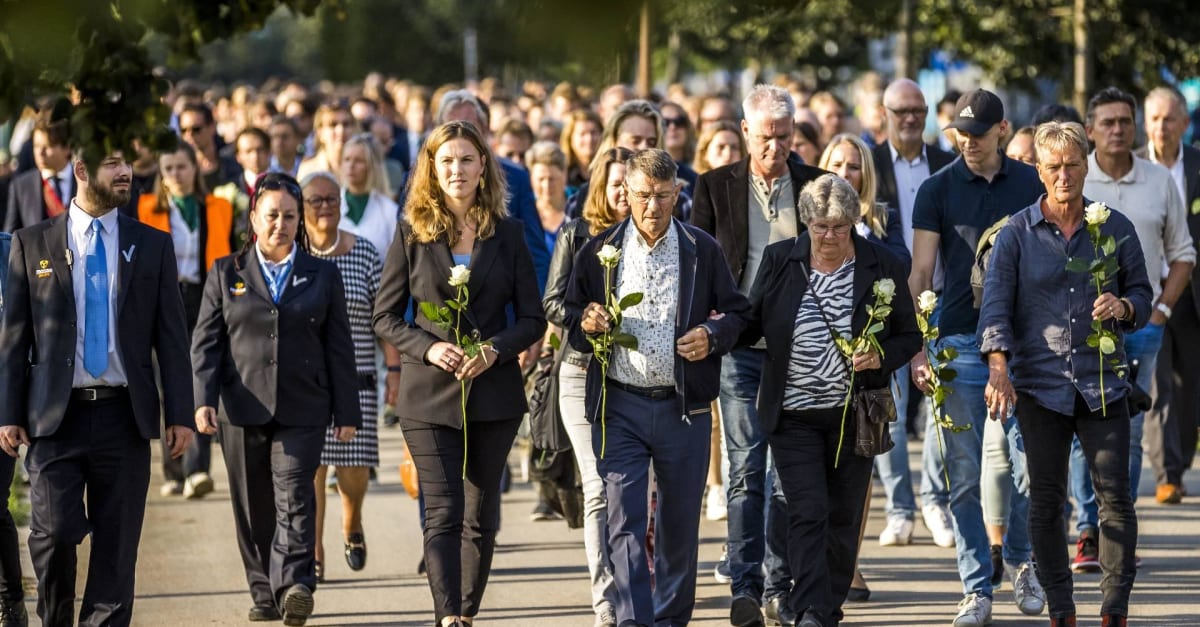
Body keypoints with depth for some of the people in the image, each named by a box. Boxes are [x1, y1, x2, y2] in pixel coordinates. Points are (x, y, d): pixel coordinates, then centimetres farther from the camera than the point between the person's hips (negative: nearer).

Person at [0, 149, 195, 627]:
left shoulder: (152, 246, 8)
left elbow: (172, 338, 7)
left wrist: (179, 416, 0)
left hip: (125, 415, 1)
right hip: (55, 416, -1)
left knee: (117, 544, 2)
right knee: (54, 530, -10)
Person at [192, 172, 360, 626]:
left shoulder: (321, 275, 10)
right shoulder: (226, 274, 10)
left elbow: (339, 347, 10)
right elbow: (206, 342, 6)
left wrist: (346, 411, 5)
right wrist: (203, 400, -7)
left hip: (302, 409, -1)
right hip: (243, 408, 1)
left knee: (294, 497, -14)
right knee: (253, 508, 5)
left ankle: (294, 585, -25)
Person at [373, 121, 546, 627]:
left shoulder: (508, 234, 5)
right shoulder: (412, 234, 2)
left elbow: (532, 319, 6)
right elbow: (385, 317, 3)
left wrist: (495, 350, -13)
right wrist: (428, 348, -14)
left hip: (495, 393, 2)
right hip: (430, 395, -2)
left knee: (481, 516, 10)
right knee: (443, 513, -13)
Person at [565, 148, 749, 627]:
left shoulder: (702, 250, 4)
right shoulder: (600, 251, 4)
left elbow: (735, 312, 10)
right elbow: (571, 317, 11)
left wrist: (712, 335, -11)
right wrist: (586, 323, -12)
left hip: (684, 408, 1)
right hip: (619, 407, -1)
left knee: (680, 524, 9)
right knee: (624, 521, -9)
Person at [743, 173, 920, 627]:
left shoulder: (883, 266, -2)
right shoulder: (779, 261, -1)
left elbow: (910, 335, 5)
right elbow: (751, 322, 8)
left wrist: (882, 357, -14)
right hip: (794, 414, -1)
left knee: (843, 517, 9)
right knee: (807, 513, -13)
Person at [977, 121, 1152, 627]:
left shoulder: (1115, 228, 6)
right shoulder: (1017, 233, 2)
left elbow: (1142, 293, 13)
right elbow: (996, 303, -5)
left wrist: (1123, 306, -11)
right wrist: (999, 368, -19)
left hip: (1102, 382, 0)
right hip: (1039, 383, 0)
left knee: (1115, 495, -4)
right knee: (1046, 500, 3)